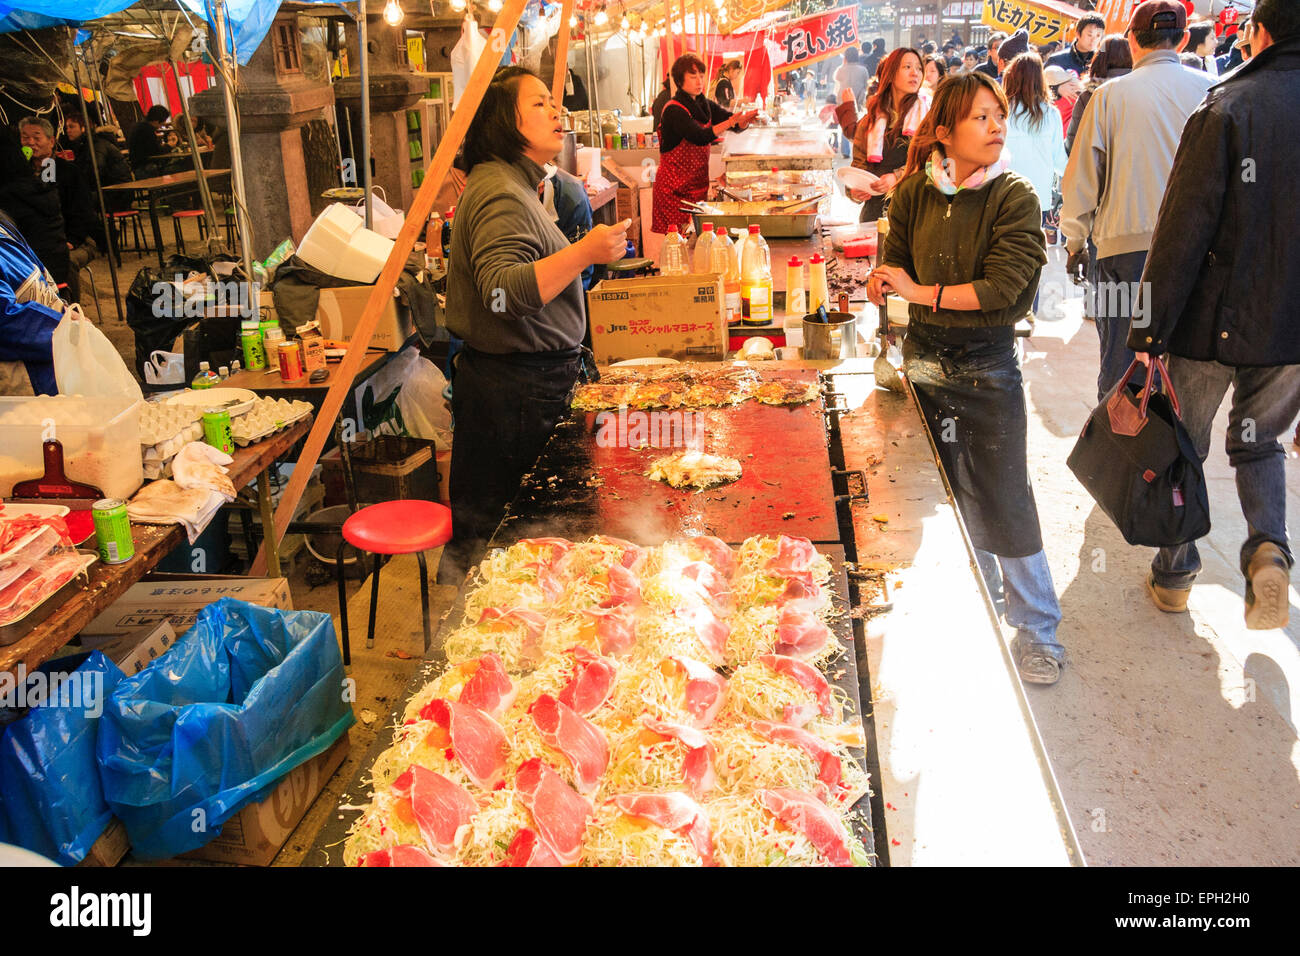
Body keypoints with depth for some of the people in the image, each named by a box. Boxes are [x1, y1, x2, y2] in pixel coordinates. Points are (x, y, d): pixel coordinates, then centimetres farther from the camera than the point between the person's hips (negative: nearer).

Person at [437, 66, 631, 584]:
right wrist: (584, 253, -34)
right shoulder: (501, 193, -18)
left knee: (479, 520, 18)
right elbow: (503, 293, -32)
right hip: (522, 386, -11)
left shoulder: (510, 183, 18)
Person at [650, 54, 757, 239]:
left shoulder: (705, 105, 11)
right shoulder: (674, 110, -13)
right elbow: (700, 136, -26)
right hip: (676, 188, -7)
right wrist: (730, 122, -36)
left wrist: (745, 119, -20)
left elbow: (736, 123, 3)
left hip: (698, 183, 7)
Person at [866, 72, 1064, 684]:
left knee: (1003, 497, 0)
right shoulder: (915, 192, 0)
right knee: (951, 490, 15)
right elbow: (894, 266, 9)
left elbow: (1001, 288, -18)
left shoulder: (1014, 198, -10)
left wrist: (924, 292, -15)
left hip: (987, 365, -3)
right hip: (923, 357, 4)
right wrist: (882, 283, -12)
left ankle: (1037, 628, 17)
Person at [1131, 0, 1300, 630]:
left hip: (1216, 319, -4)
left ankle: (1174, 575, 24)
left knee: (1183, 446, 14)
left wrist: (1149, 329, -12)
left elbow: (1184, 228, -16)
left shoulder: (1229, 107, -13)